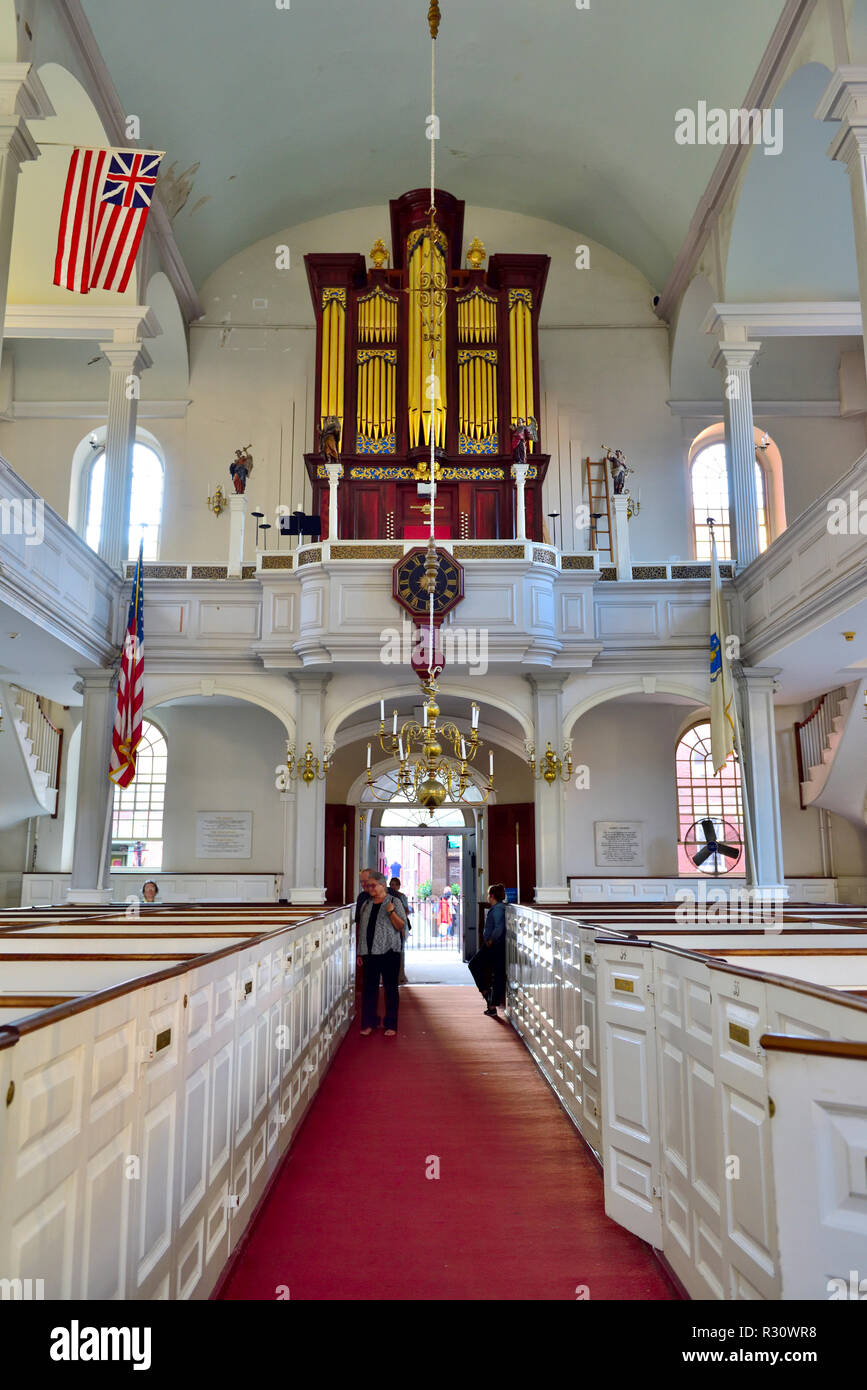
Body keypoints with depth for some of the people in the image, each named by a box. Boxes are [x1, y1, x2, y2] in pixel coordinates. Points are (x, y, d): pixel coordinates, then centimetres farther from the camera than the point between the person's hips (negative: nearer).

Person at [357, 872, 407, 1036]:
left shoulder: (394, 902, -1)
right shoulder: (366, 905, 13)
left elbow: (401, 927, -7)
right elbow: (362, 929, 17)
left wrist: (391, 912, -22)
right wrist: (360, 953, 13)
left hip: (389, 951, -4)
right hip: (369, 952, 4)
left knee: (390, 987, 1)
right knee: (369, 987, 5)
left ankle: (391, 1025, 9)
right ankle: (369, 1023, 15)